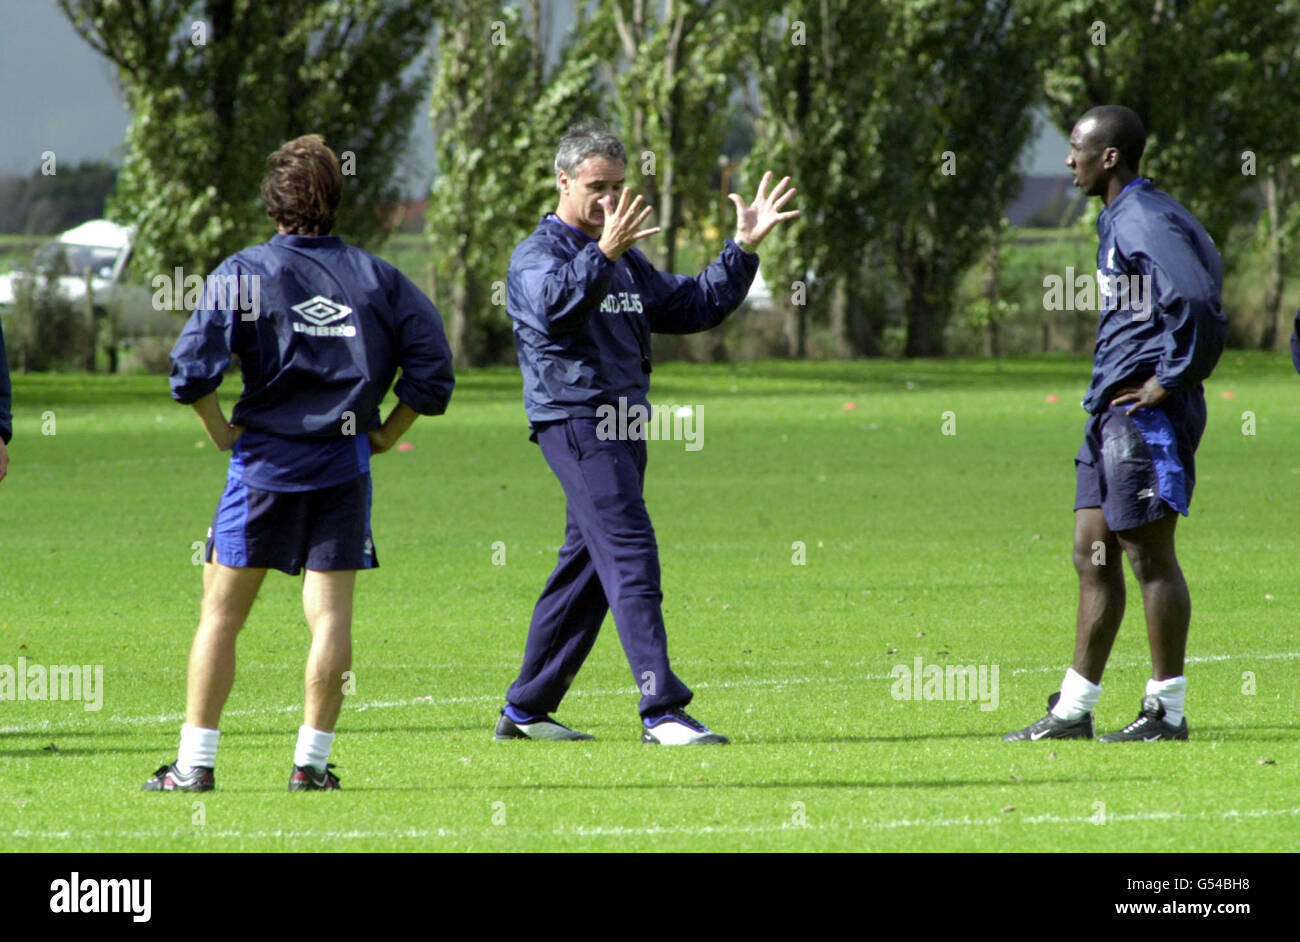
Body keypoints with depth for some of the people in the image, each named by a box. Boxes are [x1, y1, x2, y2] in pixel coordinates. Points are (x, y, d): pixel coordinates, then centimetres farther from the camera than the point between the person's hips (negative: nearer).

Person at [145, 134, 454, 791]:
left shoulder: (243, 274, -3)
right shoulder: (377, 278, 5)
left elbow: (192, 367, -13)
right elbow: (431, 367, 2)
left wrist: (223, 434, -2)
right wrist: (385, 435, 9)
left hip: (265, 462, -2)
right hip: (344, 466, 2)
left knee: (221, 613, 5)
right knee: (331, 613, 5)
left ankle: (194, 762, 3)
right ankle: (312, 760, 2)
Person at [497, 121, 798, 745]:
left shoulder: (625, 261, 22)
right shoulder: (538, 254, -5)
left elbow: (692, 307, 24)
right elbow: (554, 305, -28)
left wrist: (743, 248, 14)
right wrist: (602, 254, -43)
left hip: (622, 427, 9)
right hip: (574, 420, -9)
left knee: (587, 567, 11)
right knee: (629, 554, -17)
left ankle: (525, 709, 19)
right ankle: (661, 710, -23)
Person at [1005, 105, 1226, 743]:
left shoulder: (1145, 221, -15)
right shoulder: (1116, 219, 17)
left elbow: (1195, 298, -28)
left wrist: (1168, 381, -20)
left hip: (1145, 410, -11)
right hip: (1112, 410, 11)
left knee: (1149, 553, -5)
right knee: (1092, 554, 10)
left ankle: (1166, 711, 0)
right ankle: (1073, 710, 14)